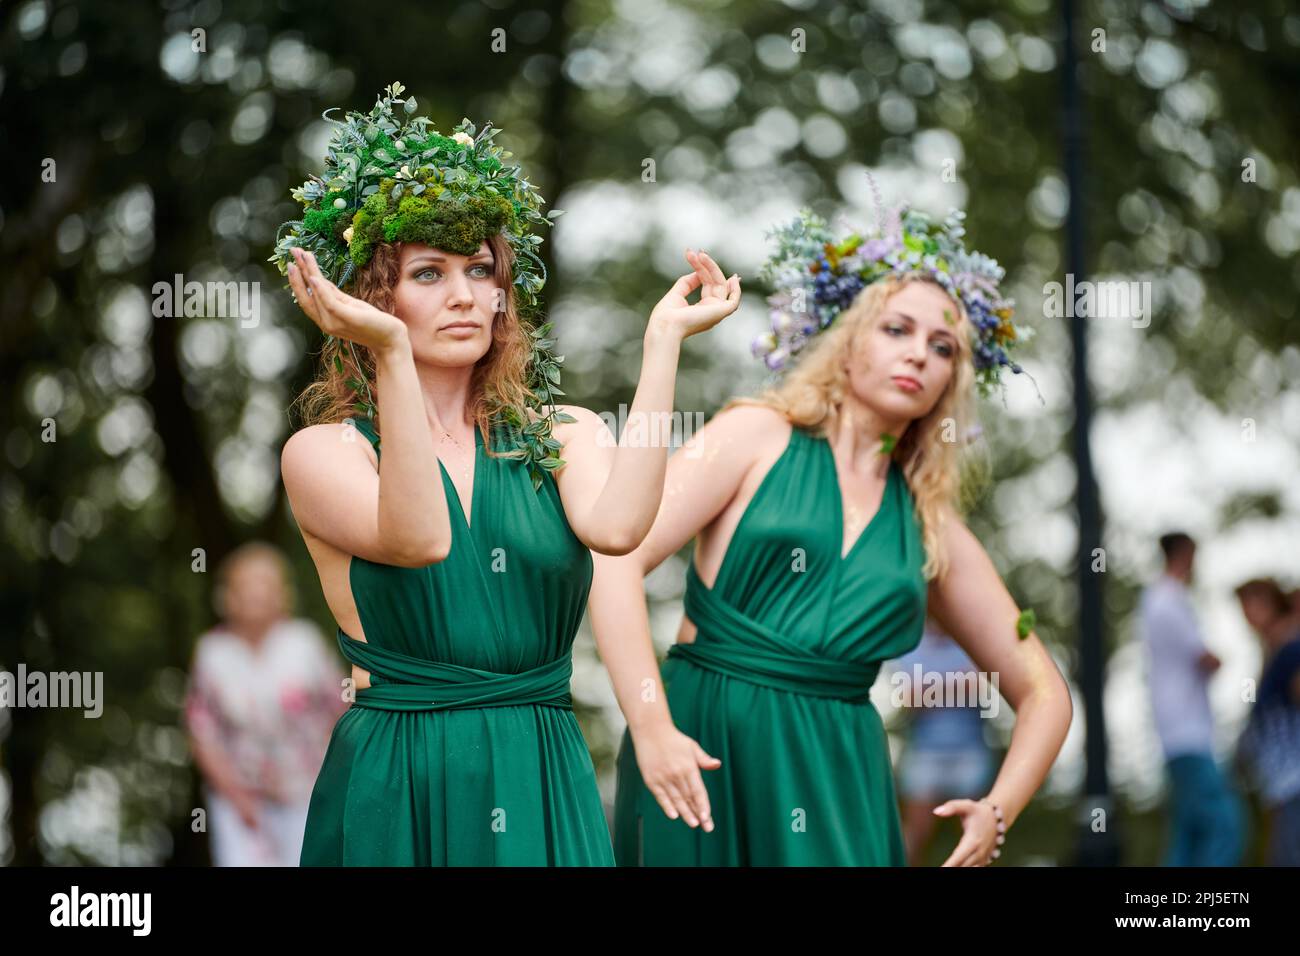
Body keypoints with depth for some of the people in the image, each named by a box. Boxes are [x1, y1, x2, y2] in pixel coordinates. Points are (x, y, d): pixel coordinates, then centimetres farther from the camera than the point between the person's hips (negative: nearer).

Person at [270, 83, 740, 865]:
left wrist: (665, 339, -11)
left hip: (546, 784, 3)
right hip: (399, 790, -2)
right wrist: (392, 353, -27)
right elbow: (419, 539, -22)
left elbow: (615, 527, -17)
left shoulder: (562, 436, 6)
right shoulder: (323, 451, -1)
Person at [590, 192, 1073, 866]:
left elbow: (1042, 693, 19)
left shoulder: (932, 528, 15)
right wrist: (651, 727, -19)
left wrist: (998, 811, 0)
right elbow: (614, 561, -8)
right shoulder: (757, 436, 4)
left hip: (835, 783, 3)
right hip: (703, 757, -3)